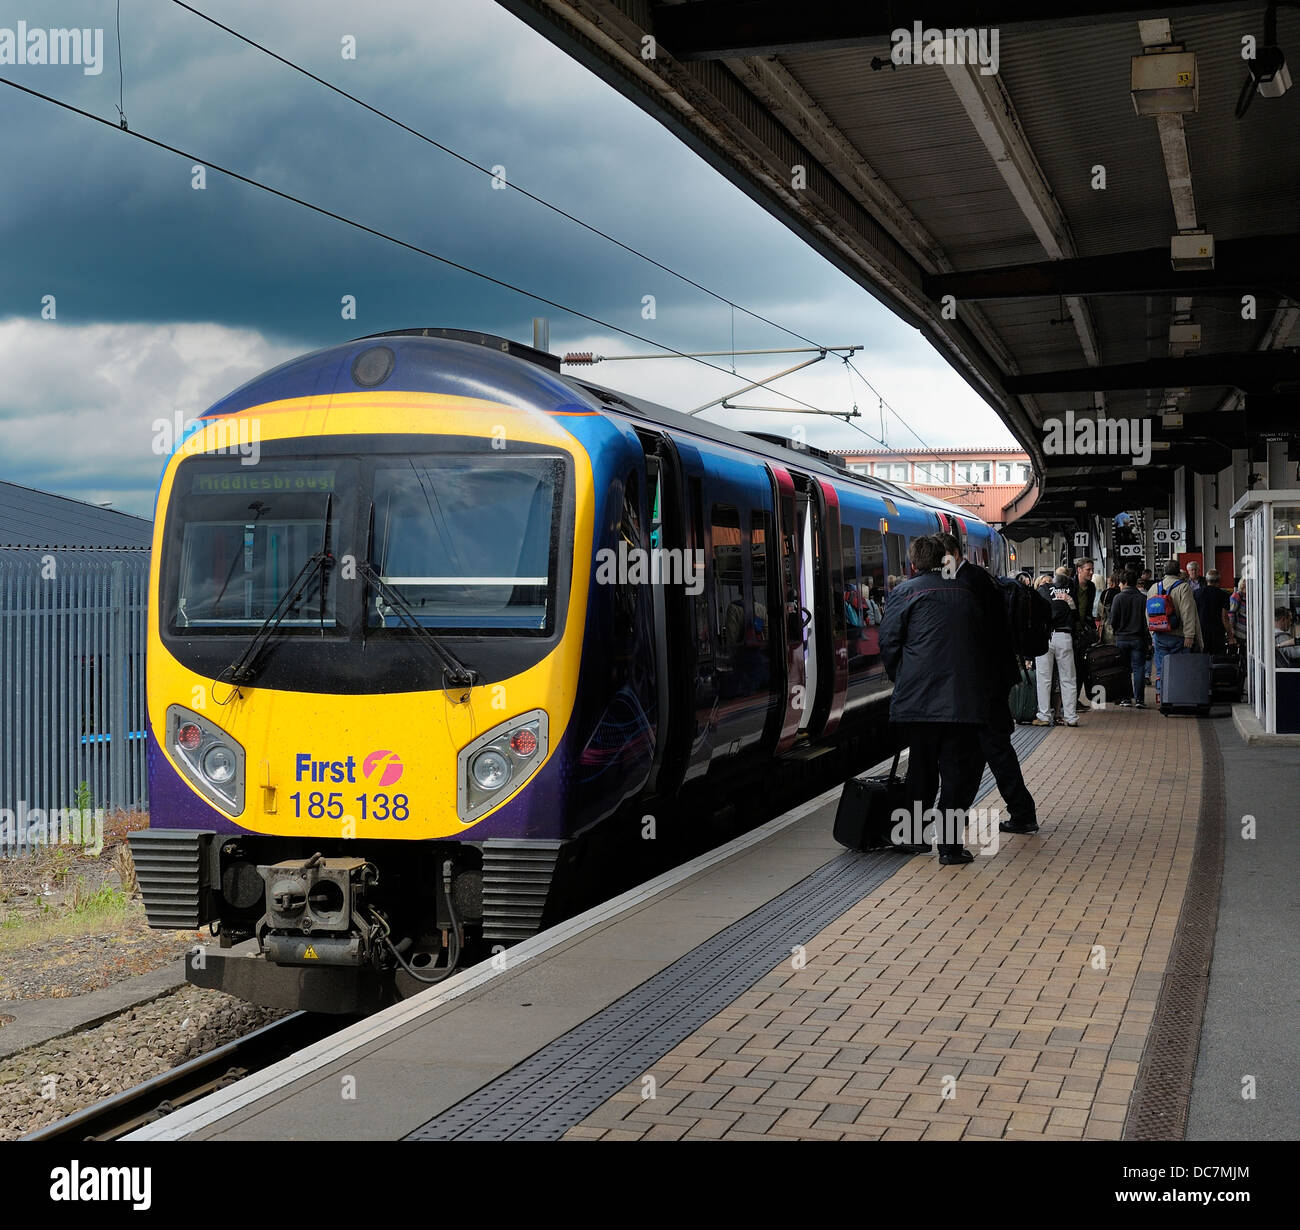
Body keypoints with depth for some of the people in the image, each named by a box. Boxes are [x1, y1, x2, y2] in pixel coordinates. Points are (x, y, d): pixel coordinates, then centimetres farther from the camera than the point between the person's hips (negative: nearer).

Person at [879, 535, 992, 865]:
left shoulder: (905, 593, 1)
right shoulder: (967, 592, 9)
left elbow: (888, 644, -1)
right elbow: (985, 640, 14)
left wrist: (901, 679, 14)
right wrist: (983, 686, 21)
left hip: (918, 698, -1)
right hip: (964, 698, 1)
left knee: (921, 770, 13)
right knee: (958, 770, 3)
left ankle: (915, 835, 22)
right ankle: (950, 844, 0)